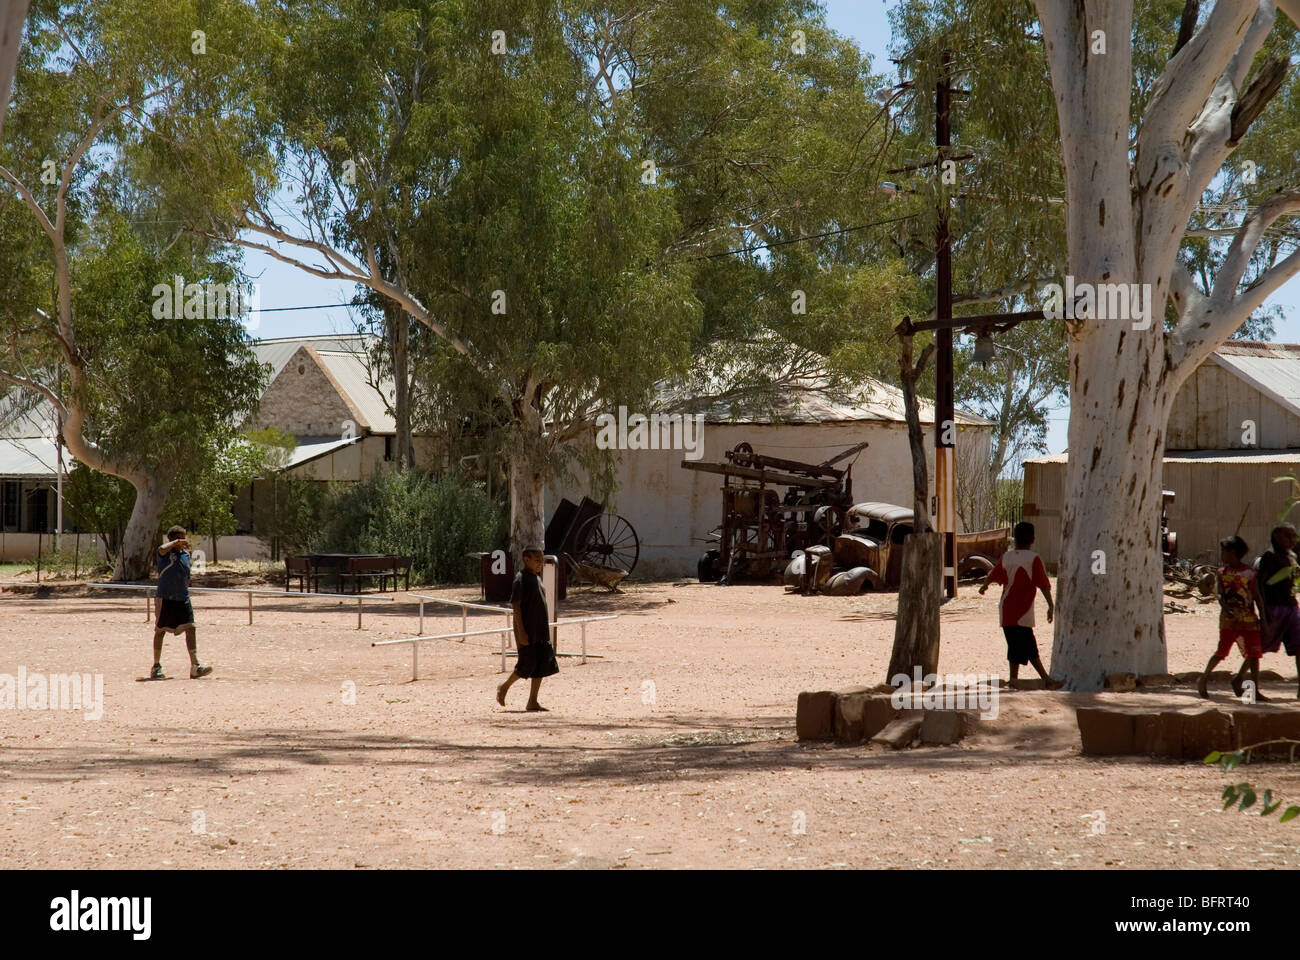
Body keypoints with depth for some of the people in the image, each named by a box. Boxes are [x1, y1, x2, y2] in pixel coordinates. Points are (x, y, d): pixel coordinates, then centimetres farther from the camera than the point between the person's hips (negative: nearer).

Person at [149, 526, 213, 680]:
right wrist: (175, 542, -35)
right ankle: (156, 667, 12)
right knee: (160, 631, 3)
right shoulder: (166, 553, -7)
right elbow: (162, 549, -33)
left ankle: (195, 667, -8)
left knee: (190, 629, -5)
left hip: (183, 598, 5)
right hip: (166, 598, -5)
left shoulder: (186, 554, 13)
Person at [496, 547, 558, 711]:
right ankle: (504, 688, 16)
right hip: (527, 631, -8)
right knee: (527, 664, -6)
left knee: (542, 666, 4)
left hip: (541, 632, 8)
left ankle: (533, 702, 9)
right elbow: (515, 606, -16)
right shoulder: (521, 579, -12)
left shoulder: (537, 578, 14)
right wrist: (521, 631, -20)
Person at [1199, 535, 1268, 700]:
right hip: (1228, 619, 0)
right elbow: (1220, 594, -4)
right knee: (1222, 651, -2)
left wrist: (1263, 618, 2)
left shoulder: (1250, 572, 2)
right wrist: (1226, 608, -24)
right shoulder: (1222, 572, 5)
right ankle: (1204, 678, 16)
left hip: (1249, 619, 0)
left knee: (1253, 655, 0)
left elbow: (1257, 596, 6)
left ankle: (1255, 690, 8)